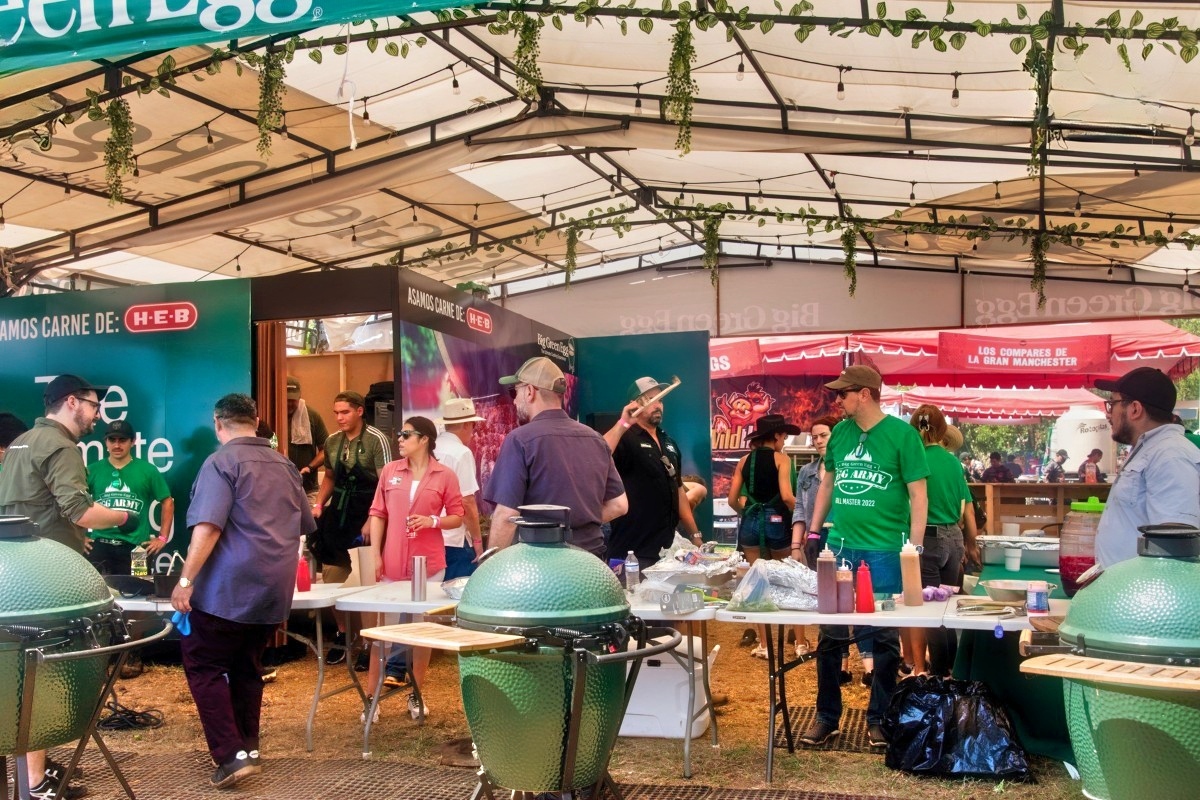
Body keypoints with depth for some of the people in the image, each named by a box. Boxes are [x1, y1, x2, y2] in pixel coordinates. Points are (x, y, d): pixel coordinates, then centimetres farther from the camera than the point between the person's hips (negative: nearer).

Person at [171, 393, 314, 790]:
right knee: (247, 666, 18)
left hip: (230, 586, -7)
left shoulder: (221, 462, -8)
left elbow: (208, 526, -20)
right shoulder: (284, 466, 13)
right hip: (274, 588, 7)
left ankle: (232, 755, -7)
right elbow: (306, 524, 25)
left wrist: (186, 579, -17)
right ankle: (247, 748, 21)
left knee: (204, 665, 1)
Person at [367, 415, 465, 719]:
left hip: (429, 564, -1)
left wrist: (433, 521, -18)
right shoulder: (390, 471, 4)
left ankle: (416, 694, 22)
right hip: (392, 563, 1)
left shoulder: (445, 475, -3)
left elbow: (457, 516, 1)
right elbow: (378, 514, 4)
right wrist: (376, 556, -2)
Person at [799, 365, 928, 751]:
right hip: (840, 546, 5)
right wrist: (812, 534, 14)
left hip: (884, 551, -4)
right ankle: (827, 715, 21)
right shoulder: (839, 432, 6)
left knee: (884, 637, 6)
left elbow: (918, 495, -8)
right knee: (830, 635, 9)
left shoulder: (901, 434, -8)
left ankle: (878, 718, 20)